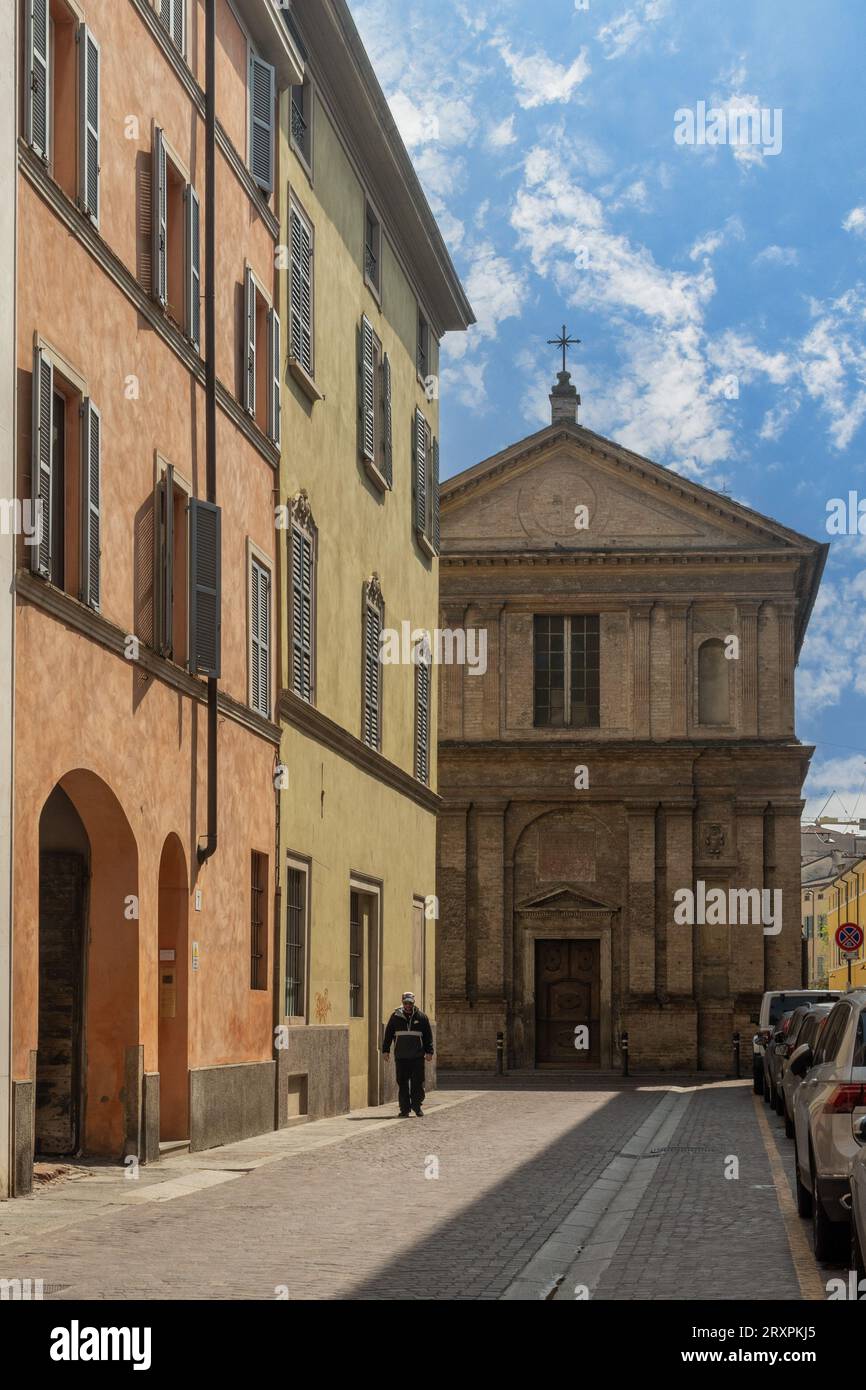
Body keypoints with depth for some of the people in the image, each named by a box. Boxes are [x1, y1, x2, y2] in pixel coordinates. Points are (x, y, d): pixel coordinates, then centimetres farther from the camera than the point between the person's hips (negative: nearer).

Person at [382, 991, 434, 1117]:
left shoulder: (421, 1017, 6)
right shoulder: (395, 1017, 6)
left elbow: (428, 1036, 9)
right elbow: (388, 1034, 10)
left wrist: (429, 1051, 2)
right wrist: (385, 1050, 4)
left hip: (417, 1057, 0)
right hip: (401, 1057, 0)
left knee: (418, 1083, 0)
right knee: (402, 1084, 1)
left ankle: (417, 1106, 13)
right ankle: (404, 1109, 6)